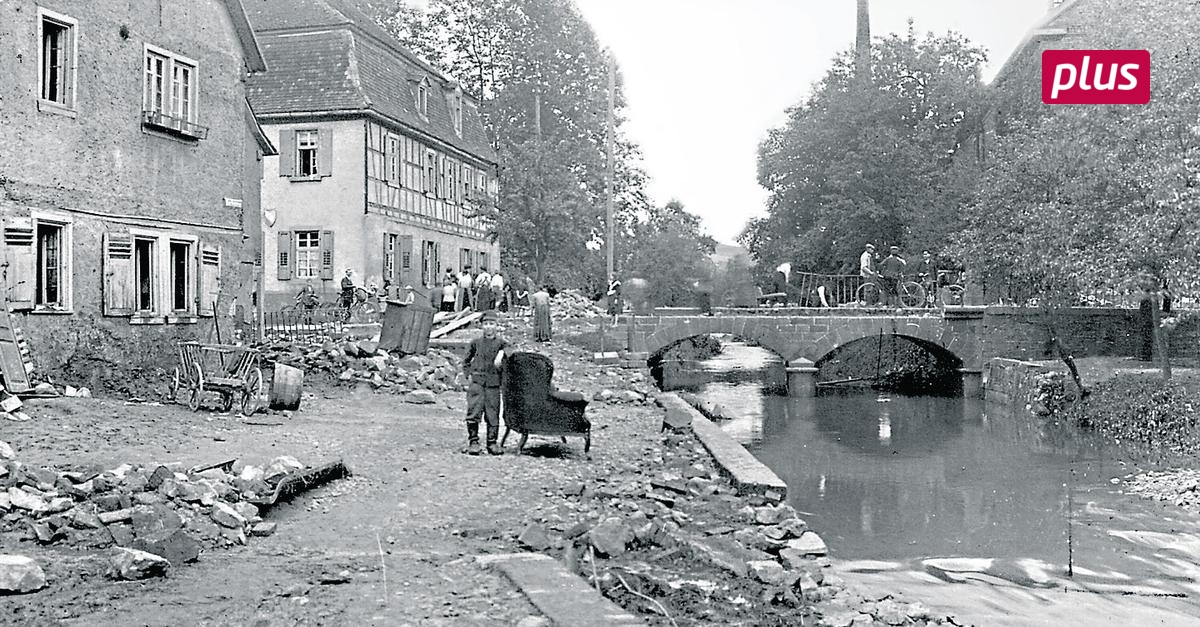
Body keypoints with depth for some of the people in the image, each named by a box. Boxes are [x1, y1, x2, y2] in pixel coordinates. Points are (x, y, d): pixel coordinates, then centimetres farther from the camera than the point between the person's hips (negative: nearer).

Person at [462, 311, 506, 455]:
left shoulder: (502, 343, 4)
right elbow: (466, 361, 20)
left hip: (493, 383, 0)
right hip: (477, 381, 0)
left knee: (493, 414, 2)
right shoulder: (476, 342, 9)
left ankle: (492, 443, 12)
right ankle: (473, 442, 1)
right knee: (474, 412, -8)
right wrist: (469, 374, 8)